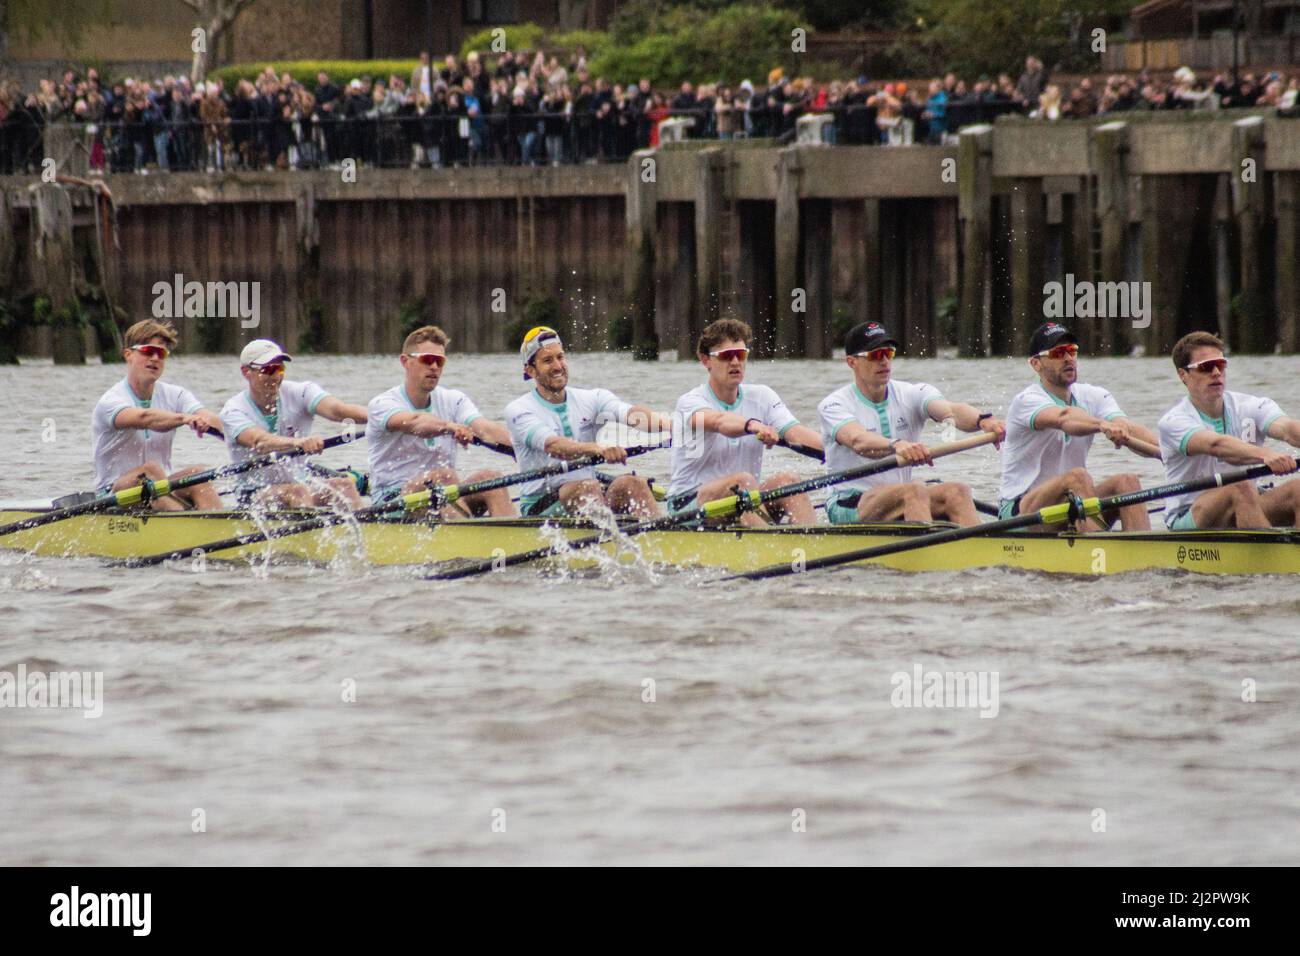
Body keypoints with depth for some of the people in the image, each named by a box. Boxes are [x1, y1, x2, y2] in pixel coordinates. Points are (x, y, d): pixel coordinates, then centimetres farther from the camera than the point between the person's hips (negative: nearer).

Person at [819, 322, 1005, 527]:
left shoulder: (912, 394, 6)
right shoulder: (834, 404, -5)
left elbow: (950, 410, -15)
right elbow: (858, 441, -28)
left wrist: (982, 420, -39)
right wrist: (896, 445, -49)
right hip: (851, 507, -5)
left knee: (957, 491, -22)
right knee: (914, 491, -31)